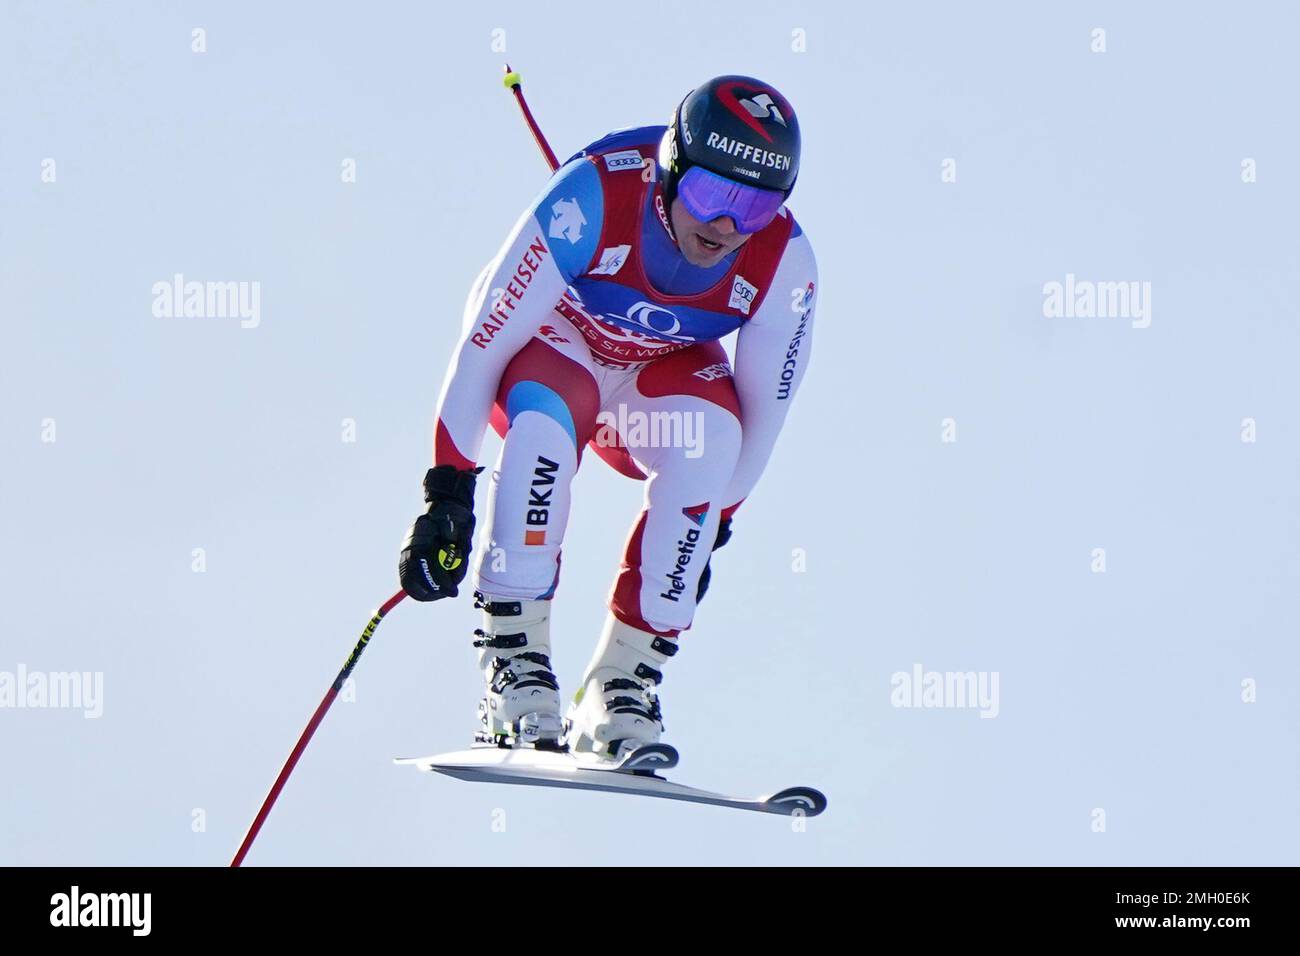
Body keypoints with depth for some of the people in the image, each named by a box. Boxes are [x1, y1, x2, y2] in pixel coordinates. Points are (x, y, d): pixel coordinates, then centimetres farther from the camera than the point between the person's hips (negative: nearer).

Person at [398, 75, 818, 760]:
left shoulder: (784, 264, -24)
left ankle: (624, 679, -22)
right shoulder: (595, 197, -34)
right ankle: (513, 659, -28)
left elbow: (764, 409, -9)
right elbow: (485, 334, -27)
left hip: (663, 374, 3)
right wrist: (447, 489, -26)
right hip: (555, 345, -3)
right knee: (548, 417, -37)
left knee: (711, 437, -30)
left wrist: (708, 531, -6)